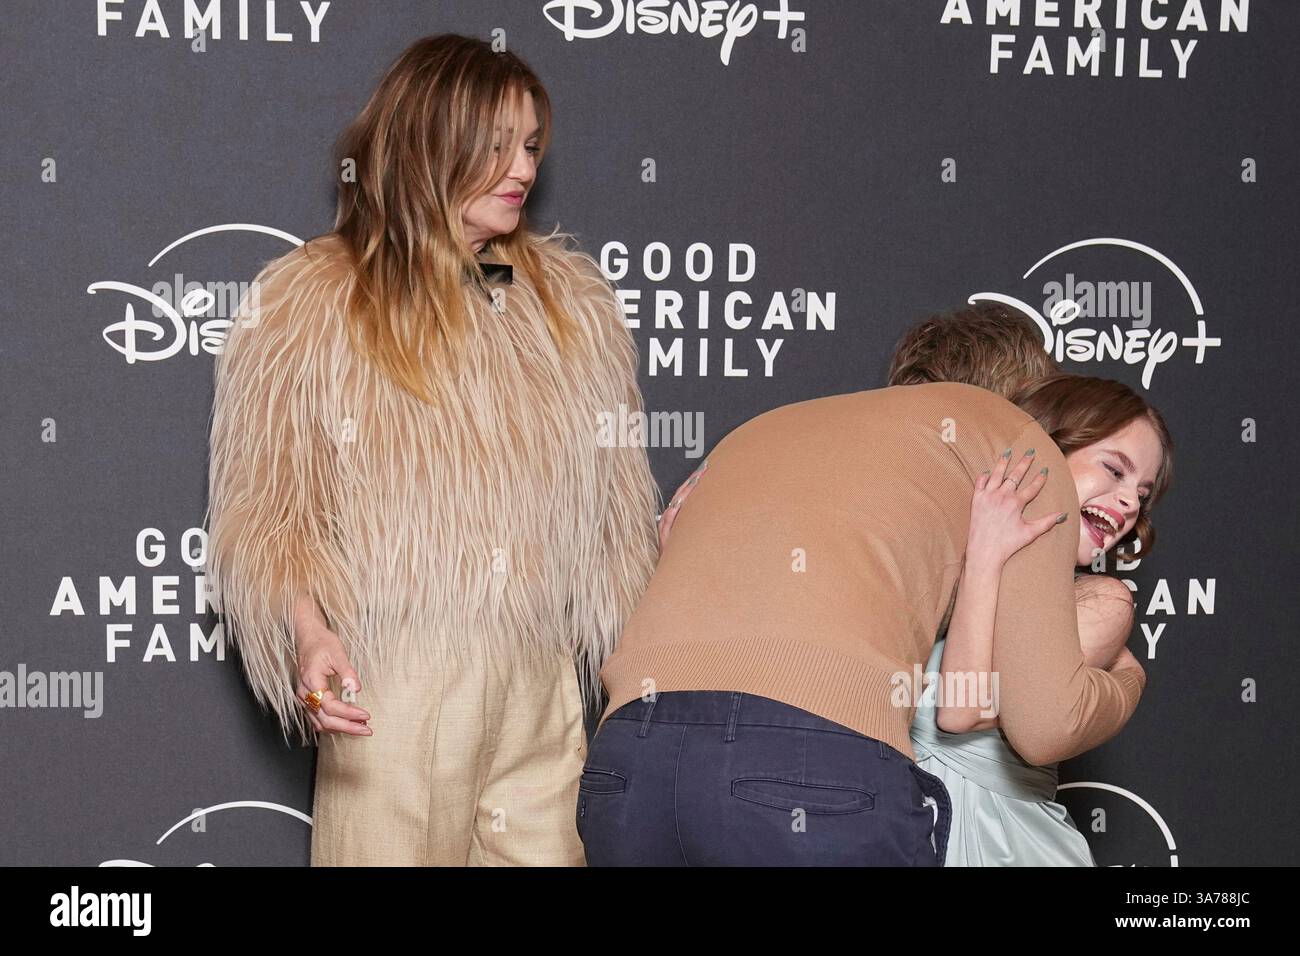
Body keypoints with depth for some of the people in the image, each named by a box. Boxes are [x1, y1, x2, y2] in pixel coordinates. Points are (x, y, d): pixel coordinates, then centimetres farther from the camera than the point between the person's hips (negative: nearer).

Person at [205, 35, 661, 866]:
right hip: (394, 697, -3)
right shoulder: (308, 301, 0)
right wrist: (310, 633, -18)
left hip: (544, 698, 4)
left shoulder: (570, 296, 12)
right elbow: (264, 505, -2)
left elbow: (616, 501, 16)